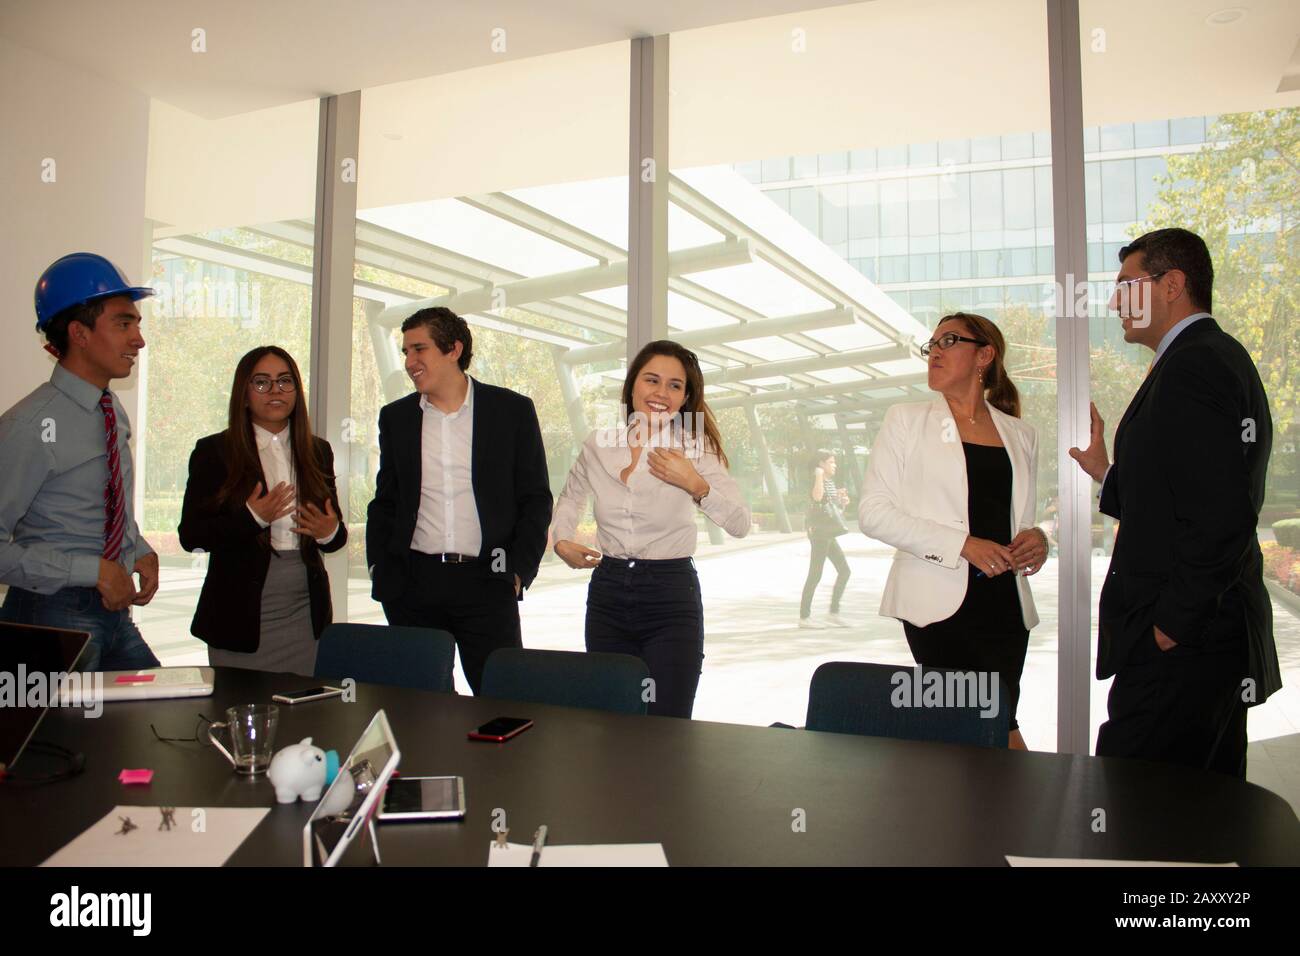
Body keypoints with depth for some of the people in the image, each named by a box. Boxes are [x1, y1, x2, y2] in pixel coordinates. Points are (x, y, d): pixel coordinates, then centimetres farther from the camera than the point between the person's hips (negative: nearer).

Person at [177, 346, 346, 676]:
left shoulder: (318, 451, 10)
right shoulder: (213, 451, 0)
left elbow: (335, 532, 15)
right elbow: (190, 535, -4)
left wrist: (330, 532, -8)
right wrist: (251, 517, -17)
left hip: (305, 614, 3)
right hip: (241, 616, -3)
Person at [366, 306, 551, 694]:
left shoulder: (512, 410, 1)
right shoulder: (396, 417, 10)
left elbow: (536, 499, 3)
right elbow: (385, 501, 16)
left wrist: (518, 572, -5)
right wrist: (379, 569, 5)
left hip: (486, 583, -2)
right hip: (412, 585, 3)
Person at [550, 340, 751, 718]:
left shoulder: (695, 449, -5)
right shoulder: (598, 445, 3)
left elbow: (740, 525, -10)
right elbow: (571, 497, 22)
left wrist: (695, 485, -22)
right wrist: (561, 541, 6)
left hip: (671, 595, -3)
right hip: (607, 592, 3)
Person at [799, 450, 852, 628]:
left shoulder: (830, 482, 17)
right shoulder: (816, 481, -11)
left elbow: (836, 504, 28)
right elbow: (817, 496, -34)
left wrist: (843, 499, 8)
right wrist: (819, 475, -26)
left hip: (829, 534, 9)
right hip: (819, 532, -9)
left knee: (844, 570, 10)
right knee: (815, 574, -6)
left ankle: (833, 613, 16)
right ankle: (804, 617, 0)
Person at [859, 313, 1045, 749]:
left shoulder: (1021, 434, 14)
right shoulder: (906, 420, 4)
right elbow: (873, 512, -4)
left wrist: (1036, 539, -3)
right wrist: (962, 544, -14)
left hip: (1004, 602, 4)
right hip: (940, 602, -4)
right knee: (999, 734, -9)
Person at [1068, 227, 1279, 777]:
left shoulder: (1194, 365, -15)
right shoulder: (1222, 358, 19)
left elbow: (1220, 516, -24)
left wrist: (1172, 623, -19)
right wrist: (1110, 473, 19)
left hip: (1179, 647, -11)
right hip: (1214, 640, 11)